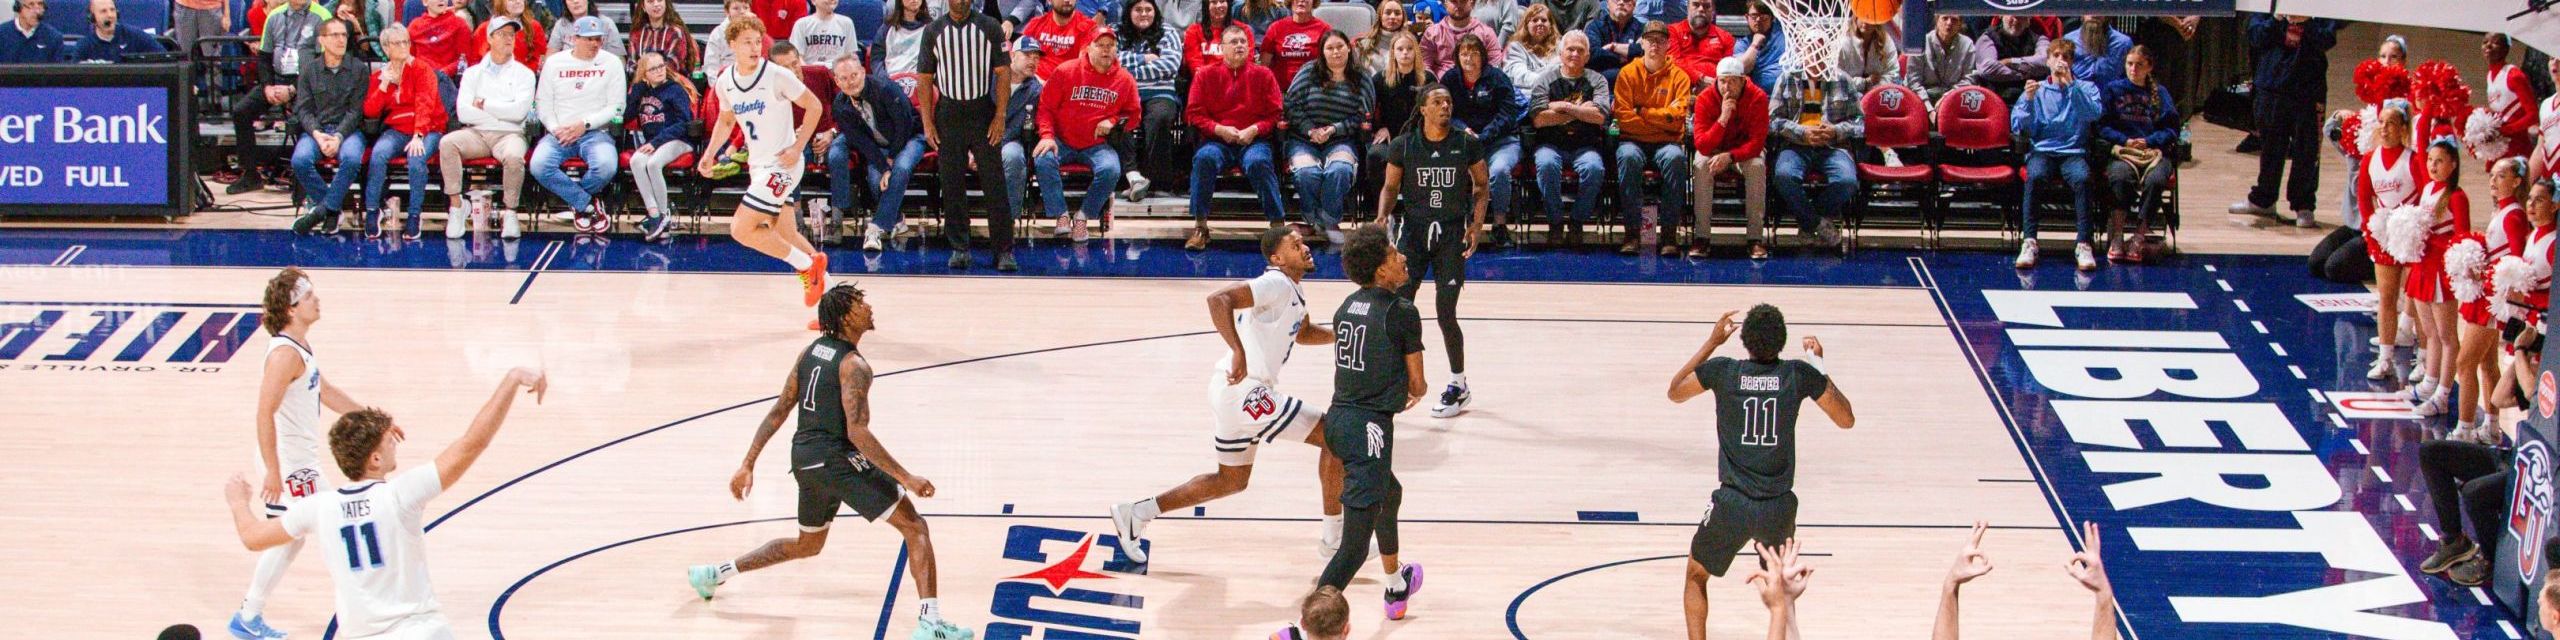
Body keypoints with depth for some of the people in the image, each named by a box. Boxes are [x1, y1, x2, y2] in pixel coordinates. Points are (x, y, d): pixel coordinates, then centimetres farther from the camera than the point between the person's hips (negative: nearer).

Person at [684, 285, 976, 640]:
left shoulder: (811, 350, 11)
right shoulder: (854, 365, -14)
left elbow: (779, 411, 13)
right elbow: (857, 431, -23)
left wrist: (748, 465, 16)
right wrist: (905, 478, -24)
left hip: (804, 460, 8)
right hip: (837, 459, -8)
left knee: (808, 545, 30)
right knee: (915, 528, -7)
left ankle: (714, 573, 33)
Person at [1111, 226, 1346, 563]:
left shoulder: (1292, 291, 15)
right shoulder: (1275, 284, -16)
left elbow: (1303, 332, 34)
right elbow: (1218, 300, -31)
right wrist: (1239, 352, -40)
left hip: (1236, 393, 10)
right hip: (1246, 391, -10)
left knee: (1231, 481, 21)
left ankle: (1137, 513, 20)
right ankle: (1335, 536, 5)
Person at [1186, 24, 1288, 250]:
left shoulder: (1263, 75, 10)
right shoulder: (1206, 75, 10)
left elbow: (1275, 114, 6)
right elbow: (1194, 113, 5)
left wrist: (1254, 130, -11)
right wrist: (1219, 129, -10)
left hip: (1253, 140, -1)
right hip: (1217, 140, 1)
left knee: (1258, 162, -35)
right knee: (1204, 158, -33)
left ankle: (1277, 224, -27)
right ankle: (1200, 227, -28)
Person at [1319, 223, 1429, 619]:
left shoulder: (1347, 306, 11)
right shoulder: (1402, 311, -9)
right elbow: (1417, 384, -2)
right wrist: (1417, 393, 22)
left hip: (1337, 419, 9)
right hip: (1369, 426, -9)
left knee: (1389, 494, 36)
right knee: (1355, 546, -12)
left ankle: (1396, 587, 57)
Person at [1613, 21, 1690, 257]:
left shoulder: (1678, 76, 5)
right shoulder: (1628, 73, 5)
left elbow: (1677, 118, -6)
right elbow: (1624, 116, -5)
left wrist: (1642, 111, -7)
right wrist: (1662, 117, -8)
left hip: (1665, 142, 0)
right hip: (1634, 140, 0)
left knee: (1675, 158, -34)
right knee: (1628, 157, -35)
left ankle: (1670, 233, -30)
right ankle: (1633, 232, -32)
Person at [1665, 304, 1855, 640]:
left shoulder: (1722, 371, -7)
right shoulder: (1800, 374, -7)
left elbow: (1675, 392, 15)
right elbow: (1846, 419, 7)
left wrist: (1712, 342, 20)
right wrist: (1819, 363, 14)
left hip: (1732, 504, -1)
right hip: (1778, 508, 1)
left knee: (1697, 575, 21)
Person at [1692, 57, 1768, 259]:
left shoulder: (1757, 98, -20)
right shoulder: (1706, 98, -19)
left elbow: (1757, 142, -22)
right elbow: (1702, 145, -25)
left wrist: (1730, 156, -37)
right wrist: (1723, 119, -38)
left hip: (1745, 150, 0)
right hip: (1713, 149, 0)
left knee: (1757, 166, -32)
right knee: (1701, 165, -31)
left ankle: (1755, 237, -27)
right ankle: (1702, 236, -28)